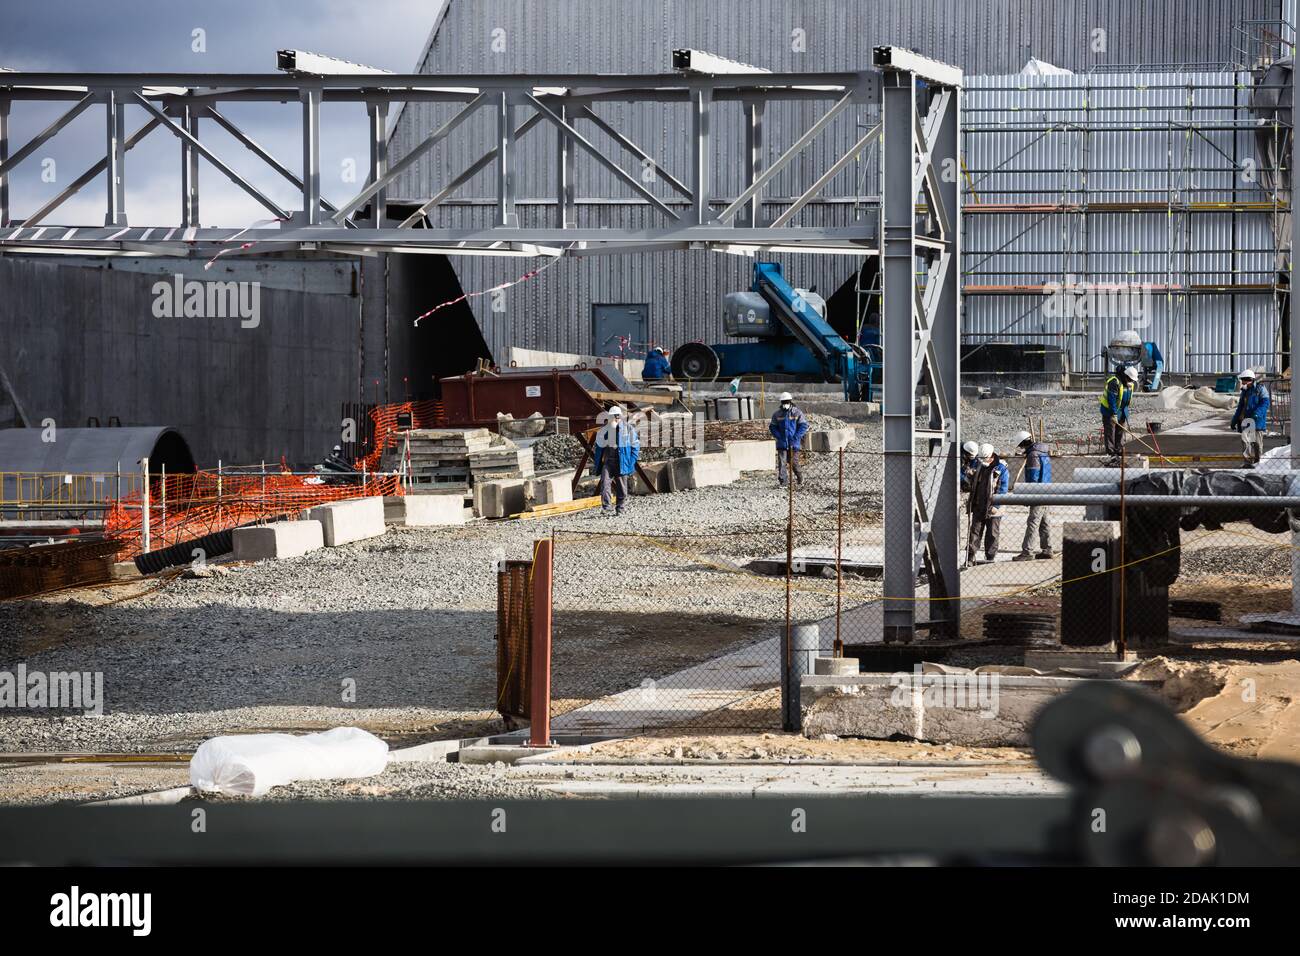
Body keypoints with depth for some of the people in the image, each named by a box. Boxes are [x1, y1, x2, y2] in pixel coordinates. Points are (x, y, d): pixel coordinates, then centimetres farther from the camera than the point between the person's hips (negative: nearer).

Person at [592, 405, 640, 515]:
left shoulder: (628, 428, 1)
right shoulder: (604, 428, 6)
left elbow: (635, 444, 6)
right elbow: (599, 444, -1)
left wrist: (631, 460, -3)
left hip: (621, 460, -1)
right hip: (607, 460, 1)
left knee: (621, 486, 5)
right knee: (605, 482, -16)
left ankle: (620, 509, 15)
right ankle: (606, 507, -22)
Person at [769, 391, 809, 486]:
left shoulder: (797, 413, -4)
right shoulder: (777, 414, 2)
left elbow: (804, 426, -4)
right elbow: (772, 427, 8)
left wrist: (796, 437, -11)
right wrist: (778, 436, -6)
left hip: (793, 443, -2)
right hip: (782, 443, 2)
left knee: (794, 462, 4)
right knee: (781, 462, -6)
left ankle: (800, 477, 31)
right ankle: (782, 481, -2)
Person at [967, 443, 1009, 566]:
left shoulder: (1001, 470, -8)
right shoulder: (980, 467, 10)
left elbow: (1002, 490, -11)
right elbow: (973, 486, 20)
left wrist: (995, 506, -18)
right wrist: (970, 502, 14)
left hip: (992, 510, -5)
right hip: (978, 507, 5)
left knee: (992, 535, 2)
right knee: (974, 532, 2)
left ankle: (990, 558, 10)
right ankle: (970, 558, 3)